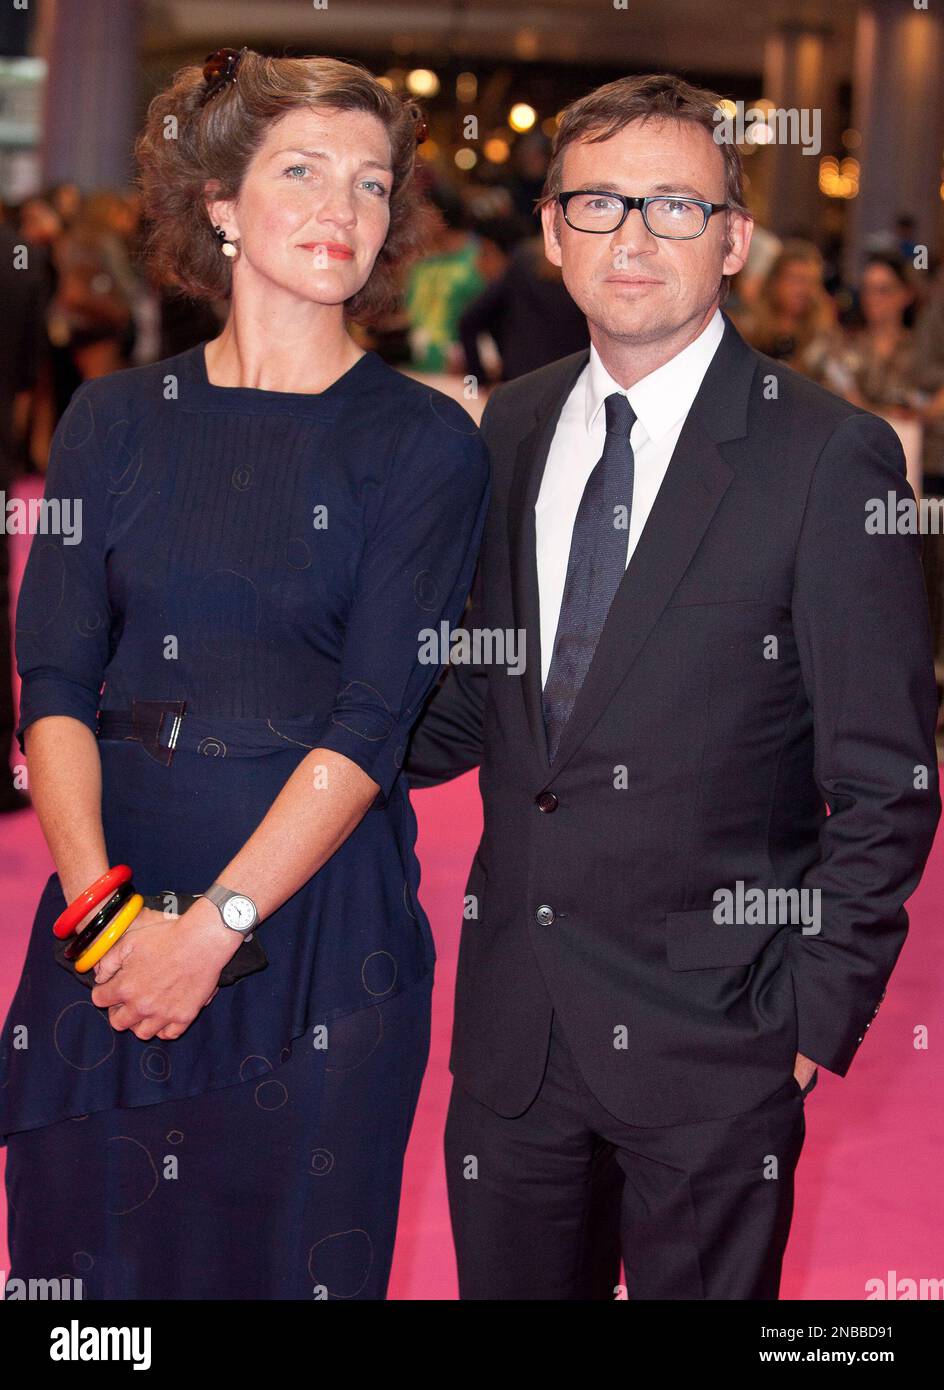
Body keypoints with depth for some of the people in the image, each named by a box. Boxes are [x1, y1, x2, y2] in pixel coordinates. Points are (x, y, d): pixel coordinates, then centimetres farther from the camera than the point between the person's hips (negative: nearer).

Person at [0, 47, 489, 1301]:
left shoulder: (425, 442, -2)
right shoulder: (115, 420, 7)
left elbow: (373, 719, -9)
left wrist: (216, 926, -16)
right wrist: (101, 903, -14)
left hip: (318, 926, -2)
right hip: (114, 923, 3)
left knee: (287, 1257, 6)